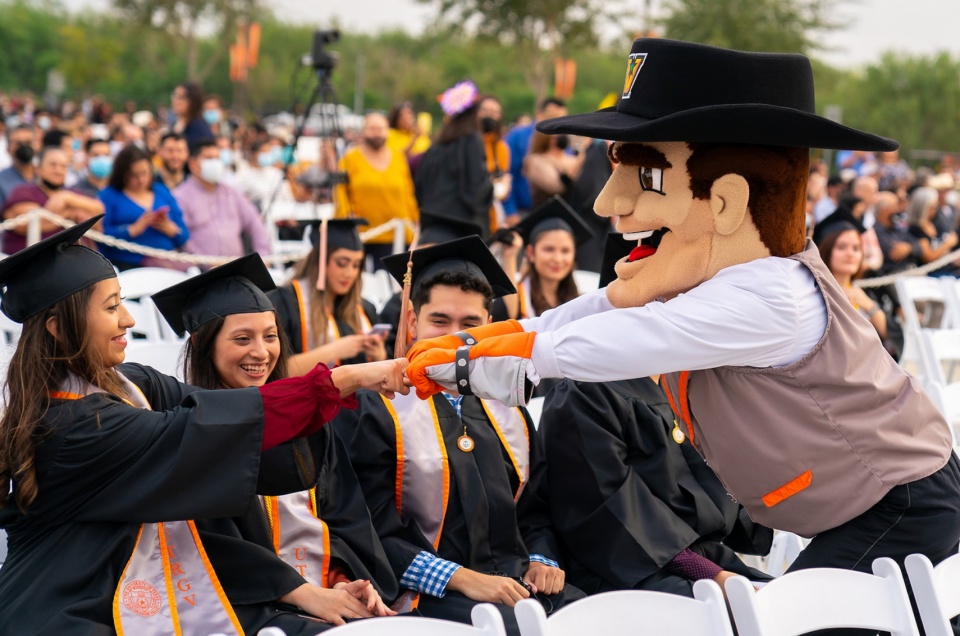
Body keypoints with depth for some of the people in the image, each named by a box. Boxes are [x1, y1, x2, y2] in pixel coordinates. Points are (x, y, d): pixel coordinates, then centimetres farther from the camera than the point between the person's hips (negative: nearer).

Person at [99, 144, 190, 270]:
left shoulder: (162, 193, 21)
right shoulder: (108, 196, 9)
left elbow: (183, 237, 17)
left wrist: (168, 228, -3)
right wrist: (135, 229, -12)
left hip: (166, 261, 4)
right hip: (126, 265, -4)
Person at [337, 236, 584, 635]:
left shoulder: (508, 414, 18)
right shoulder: (377, 411, -1)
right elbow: (373, 534, -7)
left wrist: (542, 560, 0)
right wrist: (462, 580, -16)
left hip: (520, 581, 6)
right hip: (432, 596, -5)